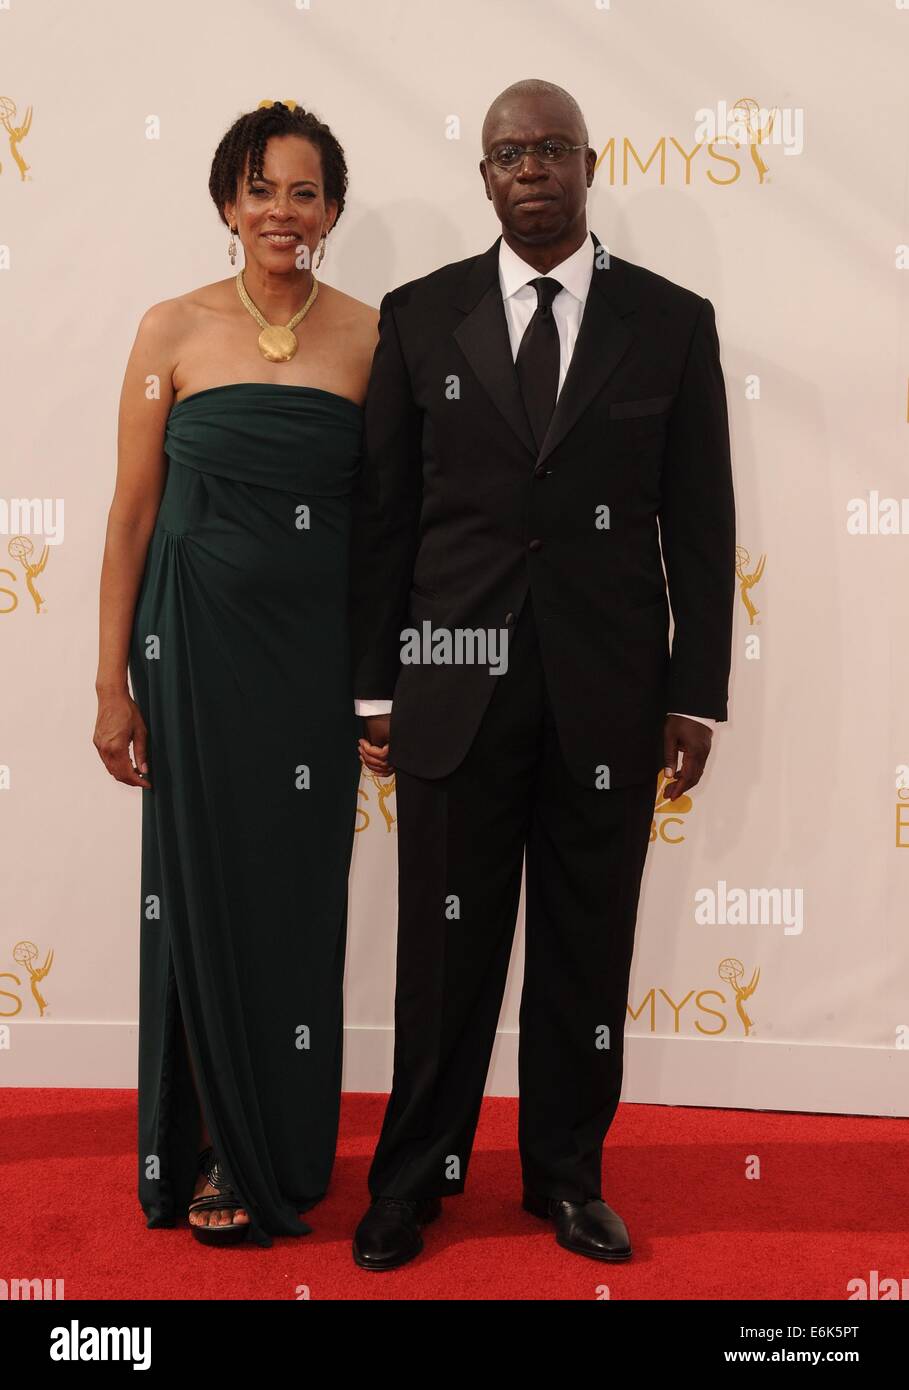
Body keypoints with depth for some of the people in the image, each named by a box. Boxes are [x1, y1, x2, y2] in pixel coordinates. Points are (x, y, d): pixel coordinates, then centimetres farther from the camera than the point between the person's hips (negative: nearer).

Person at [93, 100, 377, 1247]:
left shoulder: (370, 338, 3)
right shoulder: (175, 331, 0)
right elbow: (132, 516, 1)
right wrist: (112, 683, -2)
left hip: (319, 645, 1)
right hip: (199, 640, -1)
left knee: (298, 893, 8)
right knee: (202, 887, 6)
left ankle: (279, 1150, 27)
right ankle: (215, 1149, 24)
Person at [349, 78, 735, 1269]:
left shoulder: (671, 322, 4)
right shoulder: (420, 317, 5)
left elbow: (700, 523, 3)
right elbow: (382, 513, 5)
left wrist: (696, 695, 0)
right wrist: (374, 687, 2)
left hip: (607, 692, 1)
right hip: (457, 683, 0)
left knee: (589, 948, 10)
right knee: (445, 949, 8)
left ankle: (567, 1172, 27)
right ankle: (414, 1178, 25)